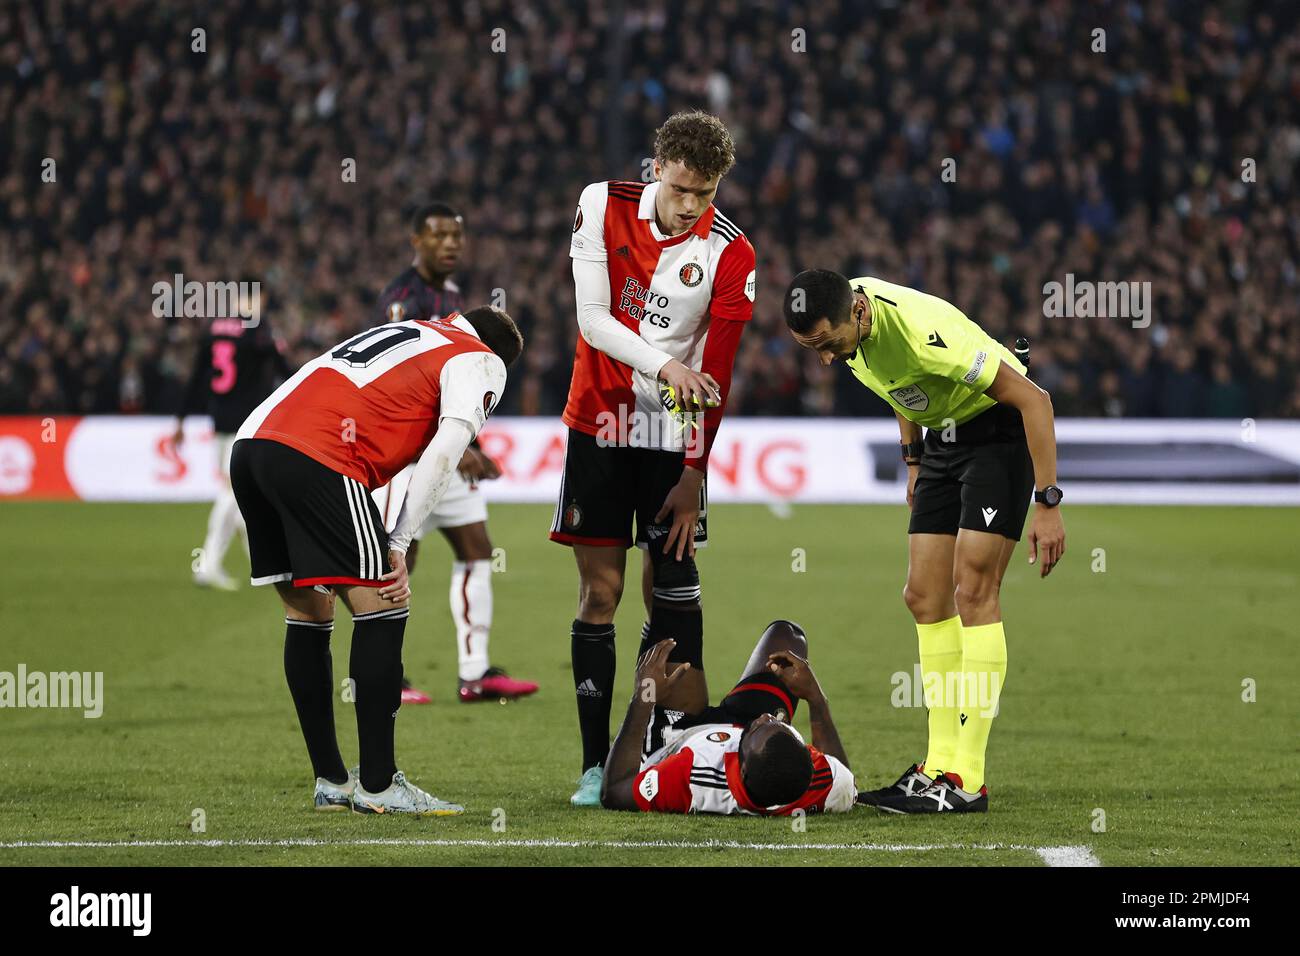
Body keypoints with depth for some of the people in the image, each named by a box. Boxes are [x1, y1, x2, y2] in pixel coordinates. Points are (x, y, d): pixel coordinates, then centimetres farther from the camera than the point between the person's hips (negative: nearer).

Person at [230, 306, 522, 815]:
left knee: (308, 615, 16)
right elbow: (445, 450, -4)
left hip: (249, 445, 8)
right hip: (314, 456, -8)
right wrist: (399, 544, -2)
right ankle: (377, 785, 0)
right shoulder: (481, 362, 12)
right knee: (381, 610, -1)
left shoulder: (402, 333, 34)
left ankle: (331, 782, 21)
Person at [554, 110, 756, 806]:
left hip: (673, 435, -1)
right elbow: (592, 317, -7)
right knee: (600, 592, -3)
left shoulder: (730, 256, -10)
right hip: (599, 422, 1)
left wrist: (693, 474, -11)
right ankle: (596, 763, -1)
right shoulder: (603, 206, -5)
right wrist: (663, 365, -20)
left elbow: (715, 378, -9)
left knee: (671, 589, -8)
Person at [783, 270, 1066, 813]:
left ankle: (967, 781, -15)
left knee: (973, 590, -15)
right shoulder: (841, 320, -10)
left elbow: (1033, 399, -28)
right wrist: (913, 459, 16)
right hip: (943, 436, 8)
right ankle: (940, 765, 7)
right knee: (925, 597, 3)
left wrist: (1048, 504, -28)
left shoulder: (922, 330, -34)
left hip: (1000, 429, -8)